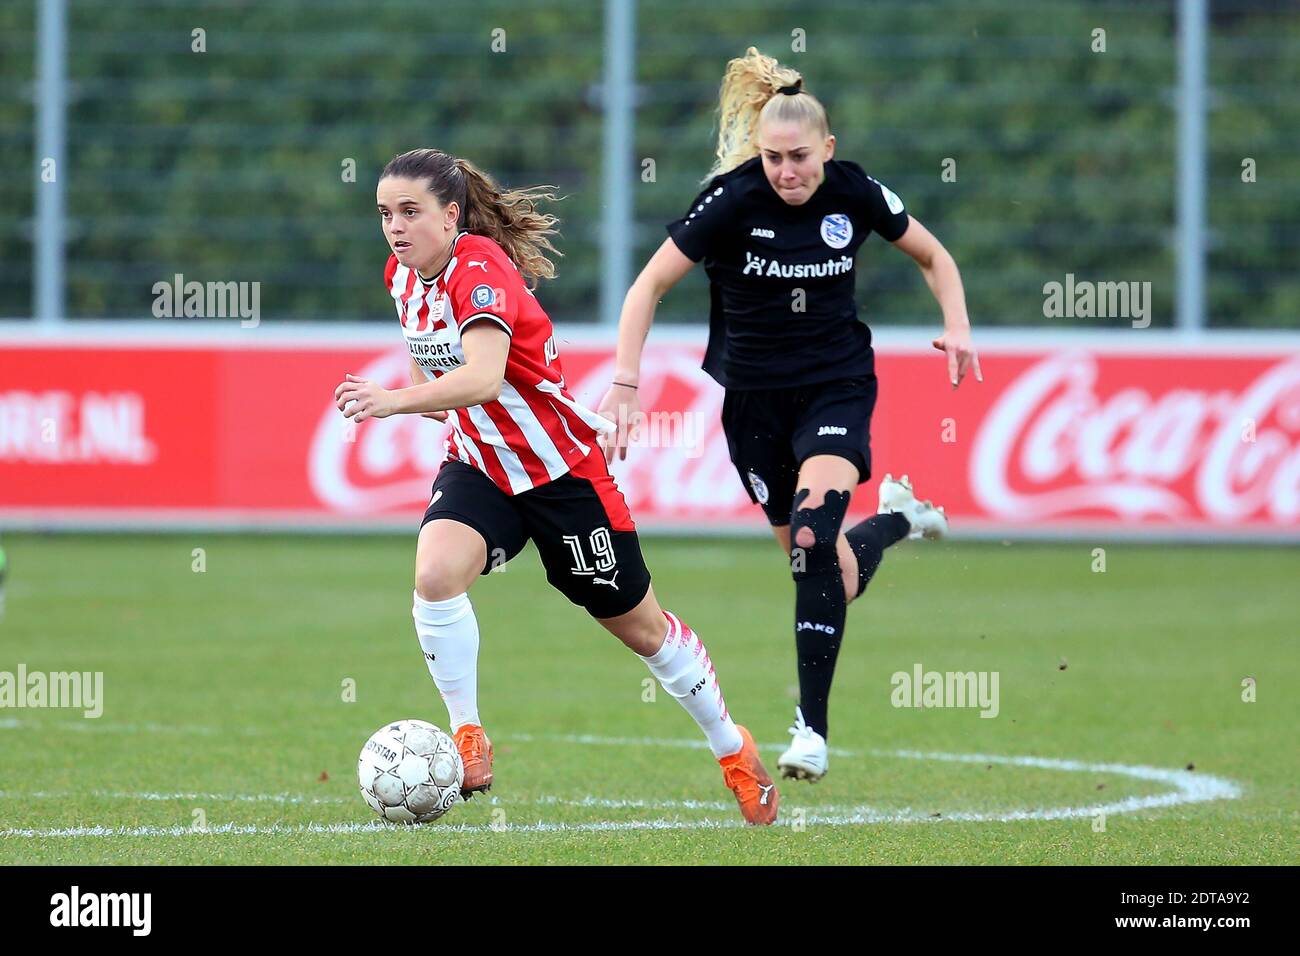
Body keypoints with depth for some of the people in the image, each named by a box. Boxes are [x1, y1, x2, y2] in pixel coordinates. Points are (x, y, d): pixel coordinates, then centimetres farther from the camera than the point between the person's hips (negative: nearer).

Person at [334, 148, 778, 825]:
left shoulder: (481, 269, -26)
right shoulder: (404, 275, -2)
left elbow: (483, 377, -44)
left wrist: (396, 401, -56)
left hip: (564, 472, -6)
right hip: (477, 469, 6)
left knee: (637, 624, 9)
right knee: (436, 572, -26)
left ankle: (731, 748, 30)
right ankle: (467, 736, -13)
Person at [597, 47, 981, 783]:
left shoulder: (855, 194, -10)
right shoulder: (733, 200, -16)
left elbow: (934, 257, 8)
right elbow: (651, 285, -12)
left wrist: (957, 328, -8)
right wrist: (626, 382, -22)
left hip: (837, 384, -1)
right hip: (755, 396, 1)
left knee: (815, 533, -25)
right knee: (829, 573, 5)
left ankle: (813, 726, -20)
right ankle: (897, 518, 43)